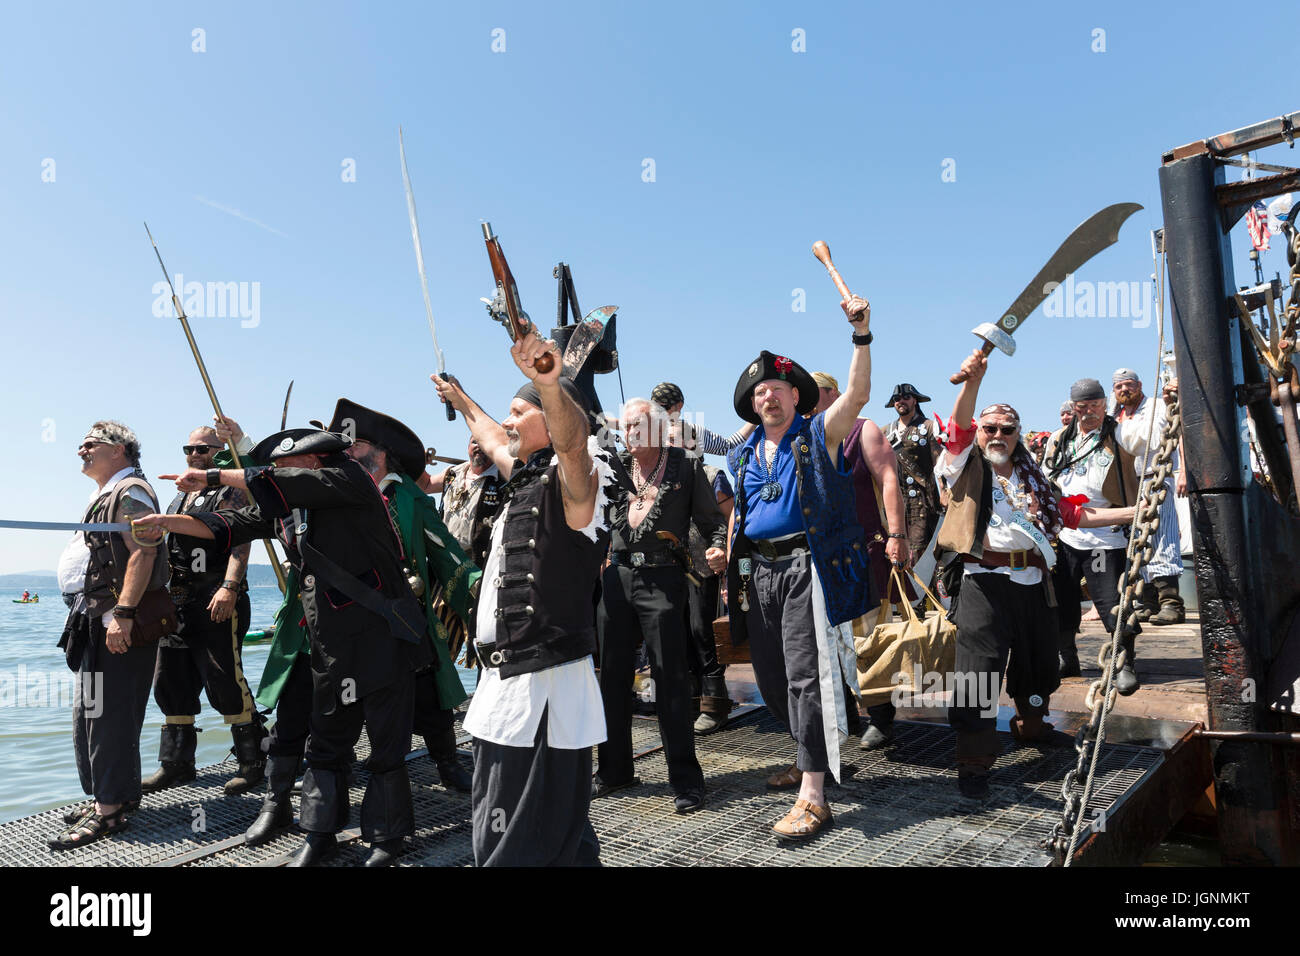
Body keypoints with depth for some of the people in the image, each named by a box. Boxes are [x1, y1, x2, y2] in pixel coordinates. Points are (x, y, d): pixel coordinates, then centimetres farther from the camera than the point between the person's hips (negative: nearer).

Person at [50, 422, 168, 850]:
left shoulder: (130, 491, -9)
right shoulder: (106, 495, 23)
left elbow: (143, 553, -21)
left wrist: (123, 614, -28)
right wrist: (86, 620, 23)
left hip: (118, 624, -11)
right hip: (98, 622, 11)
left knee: (107, 714, -8)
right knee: (90, 713, 15)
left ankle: (108, 810, -3)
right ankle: (119, 794, 25)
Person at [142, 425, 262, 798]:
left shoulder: (230, 494, -2)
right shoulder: (178, 502, 23)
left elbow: (240, 543, -15)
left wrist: (229, 587, -28)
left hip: (217, 603, -8)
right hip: (177, 603, 8)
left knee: (225, 683, -9)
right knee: (172, 684, 11)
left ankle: (253, 762, 0)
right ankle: (176, 763, 23)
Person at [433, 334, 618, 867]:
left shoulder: (577, 478, -10)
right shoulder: (527, 478, 16)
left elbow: (572, 436, -34)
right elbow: (491, 439, 37)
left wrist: (549, 384, -54)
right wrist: (461, 401, 53)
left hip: (545, 687, -9)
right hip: (506, 684, 9)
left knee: (517, 848, -5)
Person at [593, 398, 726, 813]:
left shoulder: (686, 467, 3)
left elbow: (712, 521, 2)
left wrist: (718, 549, -17)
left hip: (662, 579, -4)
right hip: (617, 576, 5)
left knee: (670, 675, -4)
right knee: (613, 674, 10)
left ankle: (685, 777, 7)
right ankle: (614, 768, 25)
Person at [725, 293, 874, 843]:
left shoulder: (819, 436, 2)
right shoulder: (743, 457, 16)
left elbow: (858, 394, -14)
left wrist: (861, 334, -24)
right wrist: (730, 574, 15)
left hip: (805, 566, -6)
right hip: (758, 571, 6)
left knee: (805, 676, -12)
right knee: (771, 677, 13)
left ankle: (813, 798, -9)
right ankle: (810, 756, 35)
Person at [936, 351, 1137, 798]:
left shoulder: (1032, 478, 20)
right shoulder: (967, 465, 3)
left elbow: (1072, 514, 20)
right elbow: (959, 425, -15)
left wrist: (1133, 512, 15)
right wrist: (972, 381, -33)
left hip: (1033, 581, 6)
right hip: (986, 580, -6)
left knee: (1037, 662, 20)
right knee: (979, 669, -11)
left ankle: (1031, 725, 45)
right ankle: (974, 761, -4)